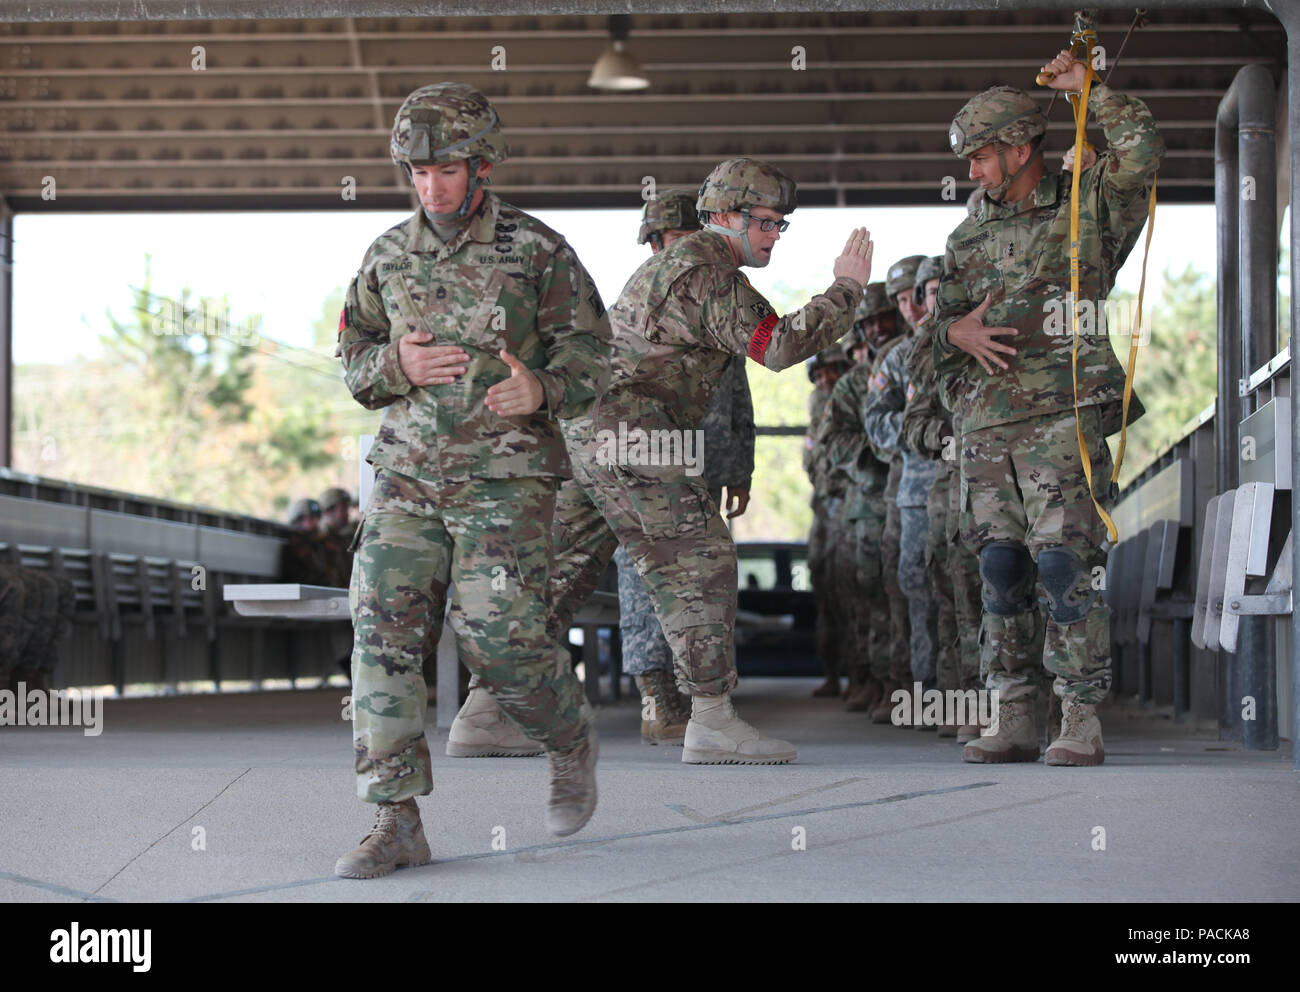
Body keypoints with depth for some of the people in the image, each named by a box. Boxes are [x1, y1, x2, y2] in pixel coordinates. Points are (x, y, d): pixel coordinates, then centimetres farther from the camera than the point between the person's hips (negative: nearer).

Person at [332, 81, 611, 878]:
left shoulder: (538, 251, -4)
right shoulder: (389, 257, 7)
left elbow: (589, 357, 0)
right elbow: (354, 359, 15)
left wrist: (540, 392, -22)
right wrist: (399, 366, -8)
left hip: (504, 477, -4)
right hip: (408, 474, 4)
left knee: (497, 636, -11)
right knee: (384, 632, -7)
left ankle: (572, 741, 22)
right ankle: (398, 824, -3)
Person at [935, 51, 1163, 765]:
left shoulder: (1086, 208, 4)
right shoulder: (969, 237, 19)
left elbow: (1140, 154, -13)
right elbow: (940, 322, 19)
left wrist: (1089, 89, -7)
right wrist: (958, 331, -3)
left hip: (1063, 416, -5)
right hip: (986, 425, 6)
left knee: (1064, 563, -11)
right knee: (1000, 568, 5)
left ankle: (1082, 724, -8)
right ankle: (1013, 721, 10)